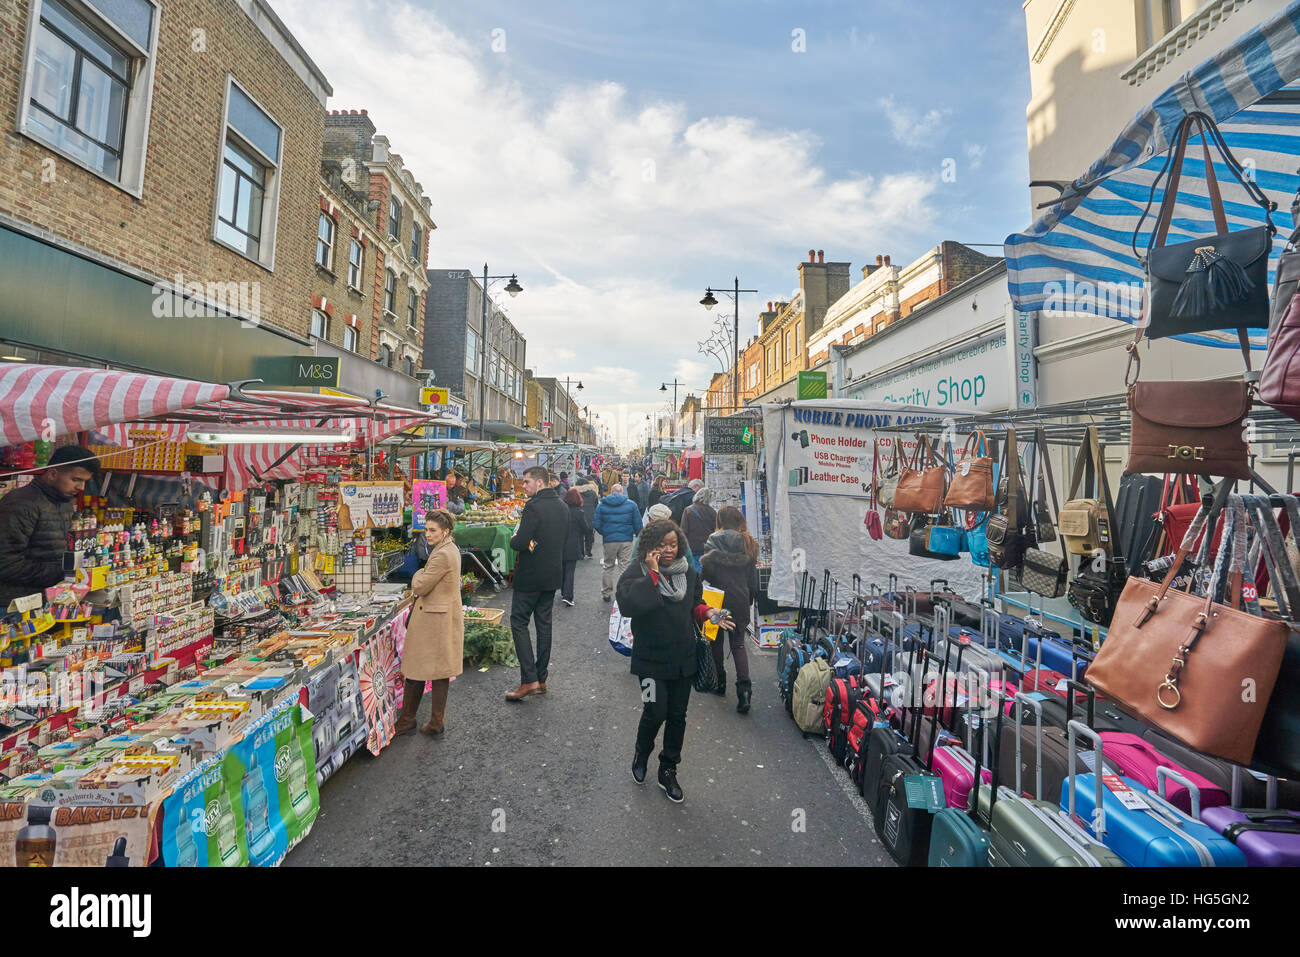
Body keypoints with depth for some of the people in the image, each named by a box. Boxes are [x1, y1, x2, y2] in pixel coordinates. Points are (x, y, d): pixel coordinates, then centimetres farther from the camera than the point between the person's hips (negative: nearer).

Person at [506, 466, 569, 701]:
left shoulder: (534, 507, -19)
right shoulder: (562, 506, 8)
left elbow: (520, 543, -23)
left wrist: (513, 540, -2)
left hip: (531, 575, -8)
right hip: (553, 574, 8)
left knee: (519, 622, 2)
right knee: (544, 624, 13)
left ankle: (529, 680, -2)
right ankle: (541, 679, 20)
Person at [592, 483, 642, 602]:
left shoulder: (601, 505, 2)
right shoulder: (631, 504, 0)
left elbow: (596, 523, -1)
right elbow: (638, 524, -2)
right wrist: (638, 536, 15)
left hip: (608, 540, 1)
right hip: (626, 540, -1)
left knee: (608, 566, 14)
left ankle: (606, 593, 21)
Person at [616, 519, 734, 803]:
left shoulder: (688, 572, 2)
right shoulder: (636, 572, -13)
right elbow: (628, 605, -30)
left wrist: (709, 613, -6)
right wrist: (652, 574, -29)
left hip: (684, 658, 5)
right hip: (651, 659, -4)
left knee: (677, 716, 12)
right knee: (655, 712, -5)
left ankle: (668, 771, 32)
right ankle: (641, 753, 29)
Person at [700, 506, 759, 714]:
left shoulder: (713, 542, -11)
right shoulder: (748, 543, 0)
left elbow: (706, 570, -14)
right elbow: (753, 575, 6)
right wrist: (750, 599, 16)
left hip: (718, 599, -2)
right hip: (740, 601, 3)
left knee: (716, 640, 16)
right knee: (738, 643, 9)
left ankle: (719, 682, 27)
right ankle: (744, 686, -6)